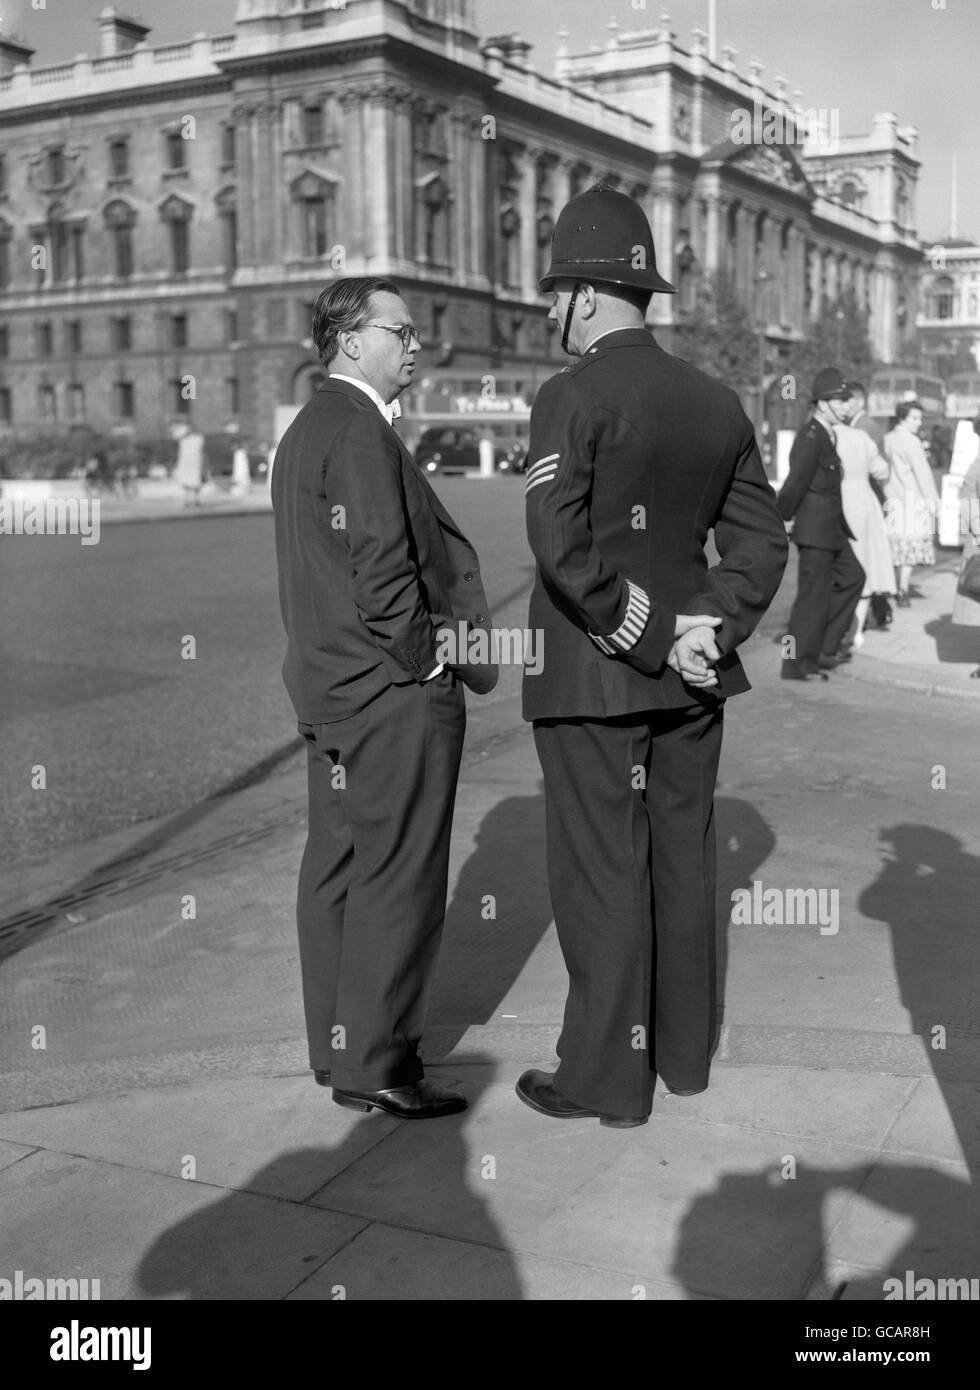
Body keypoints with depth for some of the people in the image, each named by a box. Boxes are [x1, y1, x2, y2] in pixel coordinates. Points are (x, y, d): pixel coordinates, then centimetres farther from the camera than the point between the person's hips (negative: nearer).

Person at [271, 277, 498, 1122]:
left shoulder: (307, 429, 16)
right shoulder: (361, 433, -16)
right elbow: (381, 567, -23)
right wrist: (424, 659, -11)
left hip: (330, 686, 11)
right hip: (394, 697, -11)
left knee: (337, 868, 15)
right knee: (397, 878, -2)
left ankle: (336, 1043, 26)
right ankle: (373, 1064, 6)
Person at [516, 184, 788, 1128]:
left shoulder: (575, 396, -13)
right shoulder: (718, 403, 7)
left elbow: (561, 547, -23)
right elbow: (761, 540, 6)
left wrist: (651, 643, -16)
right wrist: (709, 627, -3)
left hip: (590, 679, -6)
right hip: (691, 681, 7)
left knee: (601, 874, 3)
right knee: (682, 859, 16)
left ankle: (606, 1078, 15)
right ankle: (684, 1053, 30)